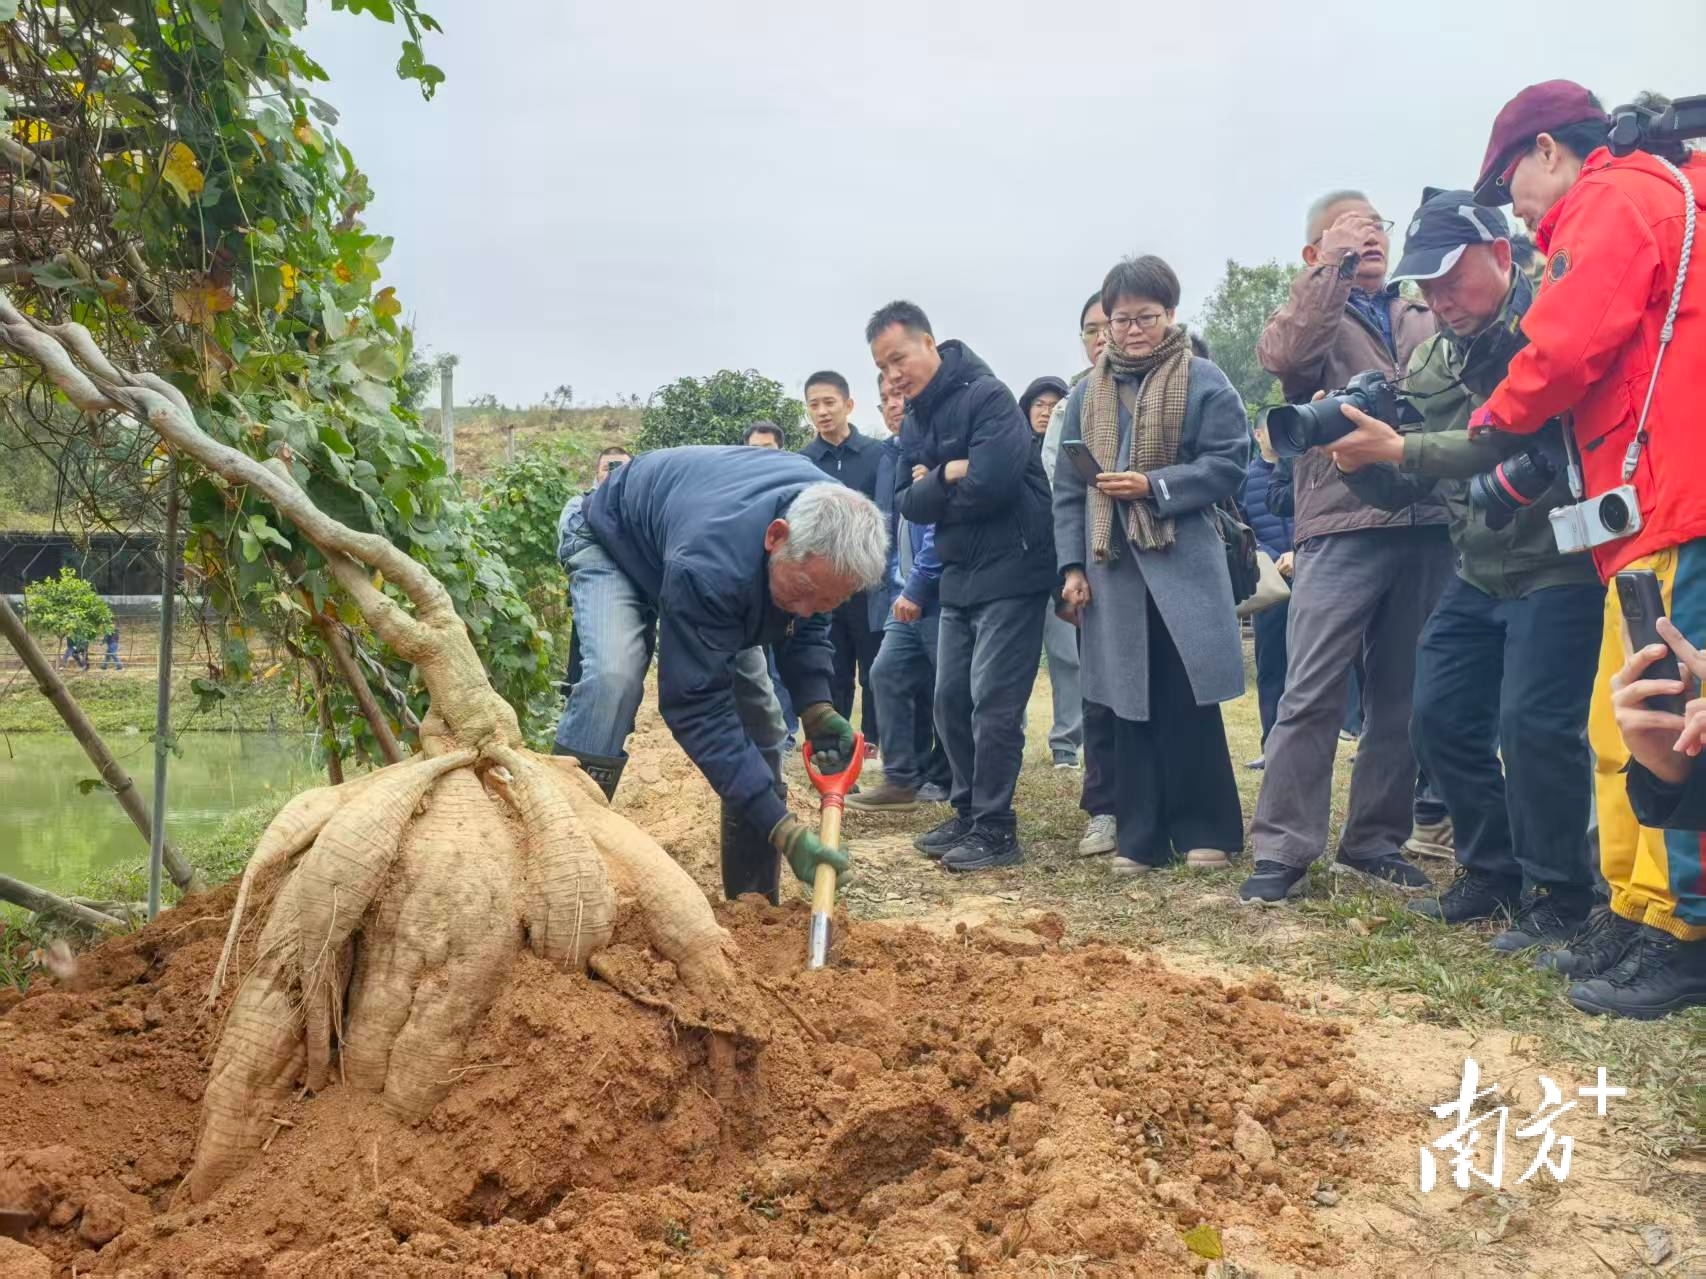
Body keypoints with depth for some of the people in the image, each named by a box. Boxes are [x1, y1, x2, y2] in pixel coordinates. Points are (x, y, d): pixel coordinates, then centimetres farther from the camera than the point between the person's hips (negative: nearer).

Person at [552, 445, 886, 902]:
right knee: (613, 676, -34)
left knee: (755, 703, -5)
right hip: (616, 543, -6)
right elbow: (697, 705, -41)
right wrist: (783, 829, -42)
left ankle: (755, 898, 4)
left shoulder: (833, 531, -27)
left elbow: (807, 621, -6)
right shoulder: (705, 567, -47)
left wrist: (815, 707, -24)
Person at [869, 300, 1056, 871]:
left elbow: (990, 484, -26)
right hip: (958, 576, 9)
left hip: (1011, 571, -8)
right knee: (951, 700, 11)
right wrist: (946, 475, -16)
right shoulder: (914, 422, 12)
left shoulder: (986, 396, -14)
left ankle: (995, 829, 1)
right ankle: (969, 814, 23)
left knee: (992, 702, -8)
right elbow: (909, 504, 3)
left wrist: (934, 491, -9)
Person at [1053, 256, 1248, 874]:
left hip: (1181, 565, -4)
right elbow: (1067, 486, 11)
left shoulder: (1204, 381, 0)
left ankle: (1207, 831, 10)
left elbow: (1227, 463, -7)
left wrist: (1154, 487, -17)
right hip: (1111, 565, 4)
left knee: (1187, 700, -3)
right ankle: (1142, 837, 13)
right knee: (1130, 702, 6)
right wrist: (1072, 565, 3)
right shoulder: (1088, 393, 12)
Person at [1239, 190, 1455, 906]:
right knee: (1312, 694, -8)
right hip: (1343, 526, -5)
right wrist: (1333, 265, -15)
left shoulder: (1425, 323, 22)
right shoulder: (1314, 315, 8)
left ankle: (1376, 839, 19)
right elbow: (1283, 352, -15)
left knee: (1401, 695, 9)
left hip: (1426, 526, 5)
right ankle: (1282, 850, -5)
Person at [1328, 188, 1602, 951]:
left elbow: (1513, 442, -27)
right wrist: (1359, 461, -14)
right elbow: (1402, 489, 7)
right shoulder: (1428, 361, 8)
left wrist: (1396, 449, -30)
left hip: (1557, 567, -7)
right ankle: (1492, 872, 24)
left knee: (1533, 725, -14)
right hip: (1478, 574, 8)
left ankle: (1559, 899, 2)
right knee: (1440, 718, 8)